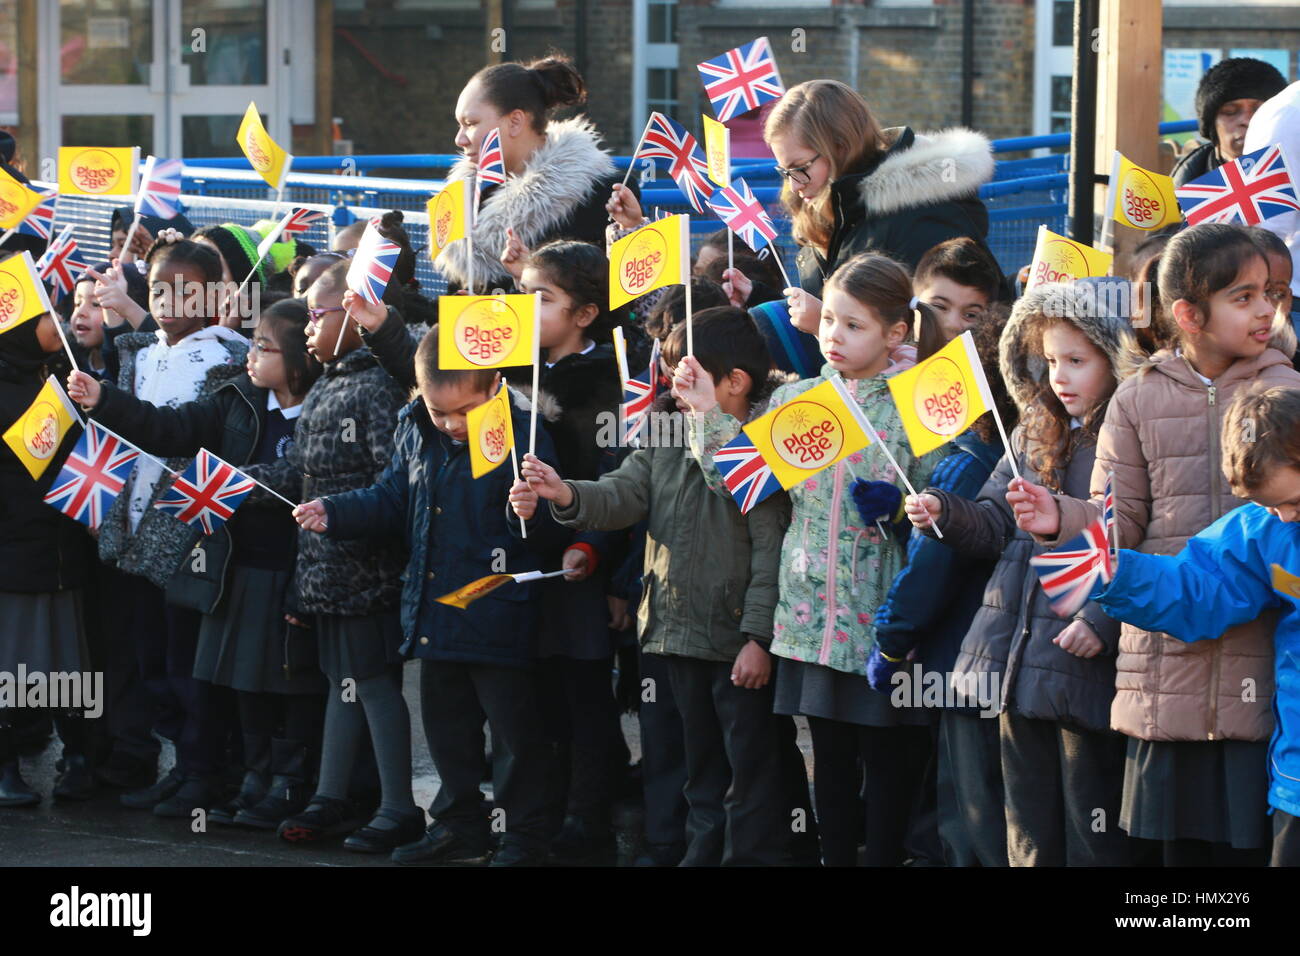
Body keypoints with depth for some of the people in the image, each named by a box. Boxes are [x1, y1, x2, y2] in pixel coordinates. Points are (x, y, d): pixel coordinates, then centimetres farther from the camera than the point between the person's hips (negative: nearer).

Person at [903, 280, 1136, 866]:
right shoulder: (1033, 434, 14)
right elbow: (996, 525, 14)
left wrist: (1104, 619, -24)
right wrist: (946, 514, -4)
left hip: (1087, 664, -7)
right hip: (1019, 661, 7)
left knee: (1093, 841, 2)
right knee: (1030, 838, 15)